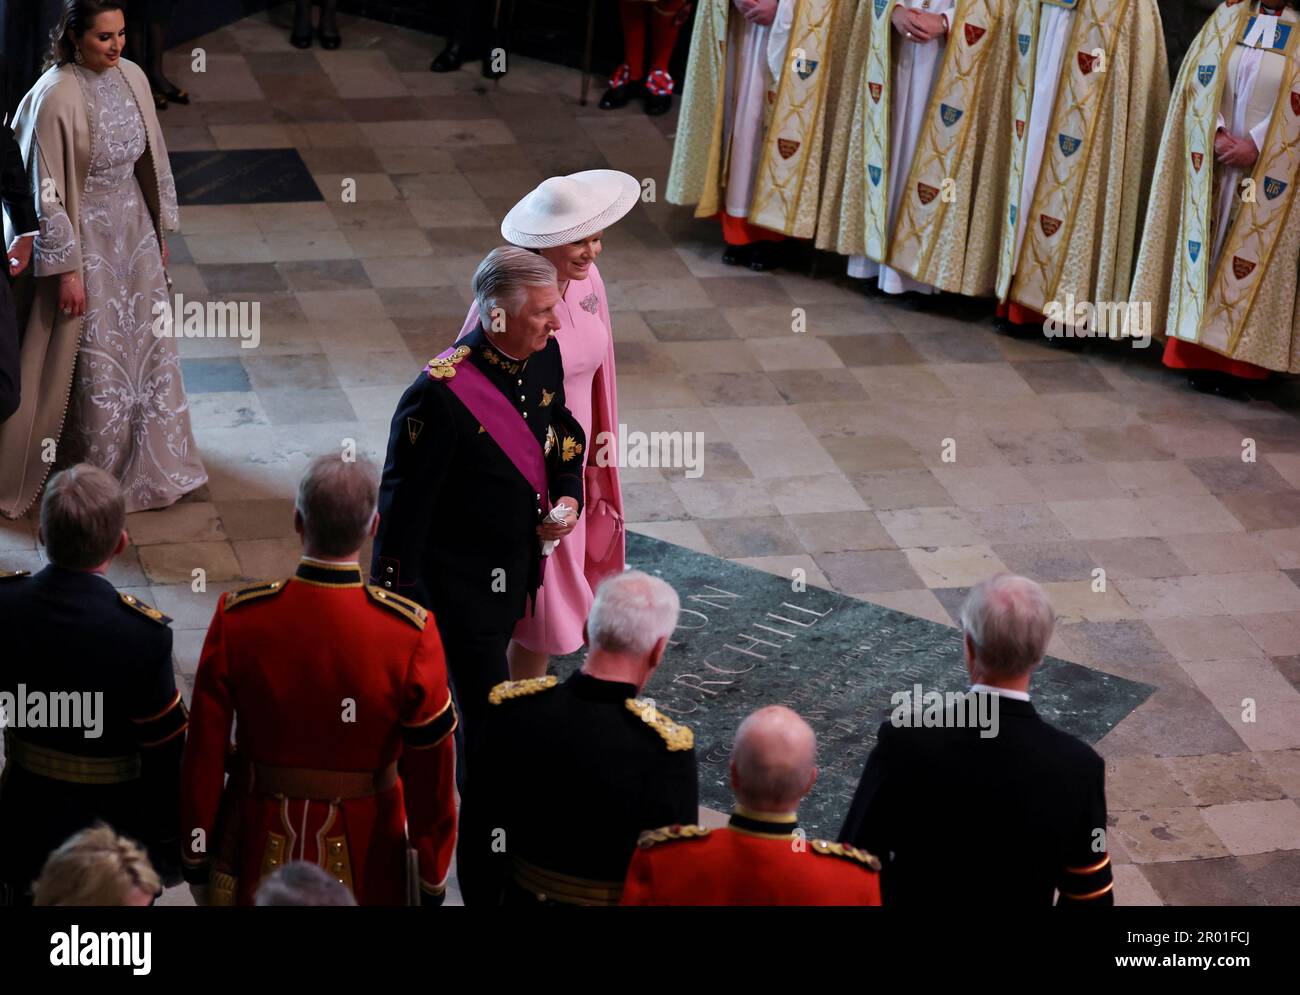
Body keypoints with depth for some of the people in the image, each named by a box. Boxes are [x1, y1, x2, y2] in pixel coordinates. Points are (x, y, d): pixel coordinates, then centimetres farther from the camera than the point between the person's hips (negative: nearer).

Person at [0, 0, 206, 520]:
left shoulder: (132, 77, -2)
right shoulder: (56, 97, -22)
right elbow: (47, 190, -19)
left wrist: (160, 231, 14)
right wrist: (66, 269, -18)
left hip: (134, 228, 7)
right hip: (85, 236, -7)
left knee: (148, 345, 17)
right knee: (93, 361, 5)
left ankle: (150, 462, 35)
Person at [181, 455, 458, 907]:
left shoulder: (237, 618, -17)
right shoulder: (411, 632, -20)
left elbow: (204, 755, -8)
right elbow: (432, 772, -13)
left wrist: (197, 862, 6)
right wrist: (433, 883, 1)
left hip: (260, 851, 1)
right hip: (363, 855, -1)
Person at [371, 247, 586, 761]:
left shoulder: (544, 355, -6)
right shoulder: (440, 394, -29)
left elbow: (563, 429, 13)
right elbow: (404, 500, -21)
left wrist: (569, 495, -6)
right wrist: (397, 597, -15)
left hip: (517, 568, 8)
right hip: (460, 579, -8)